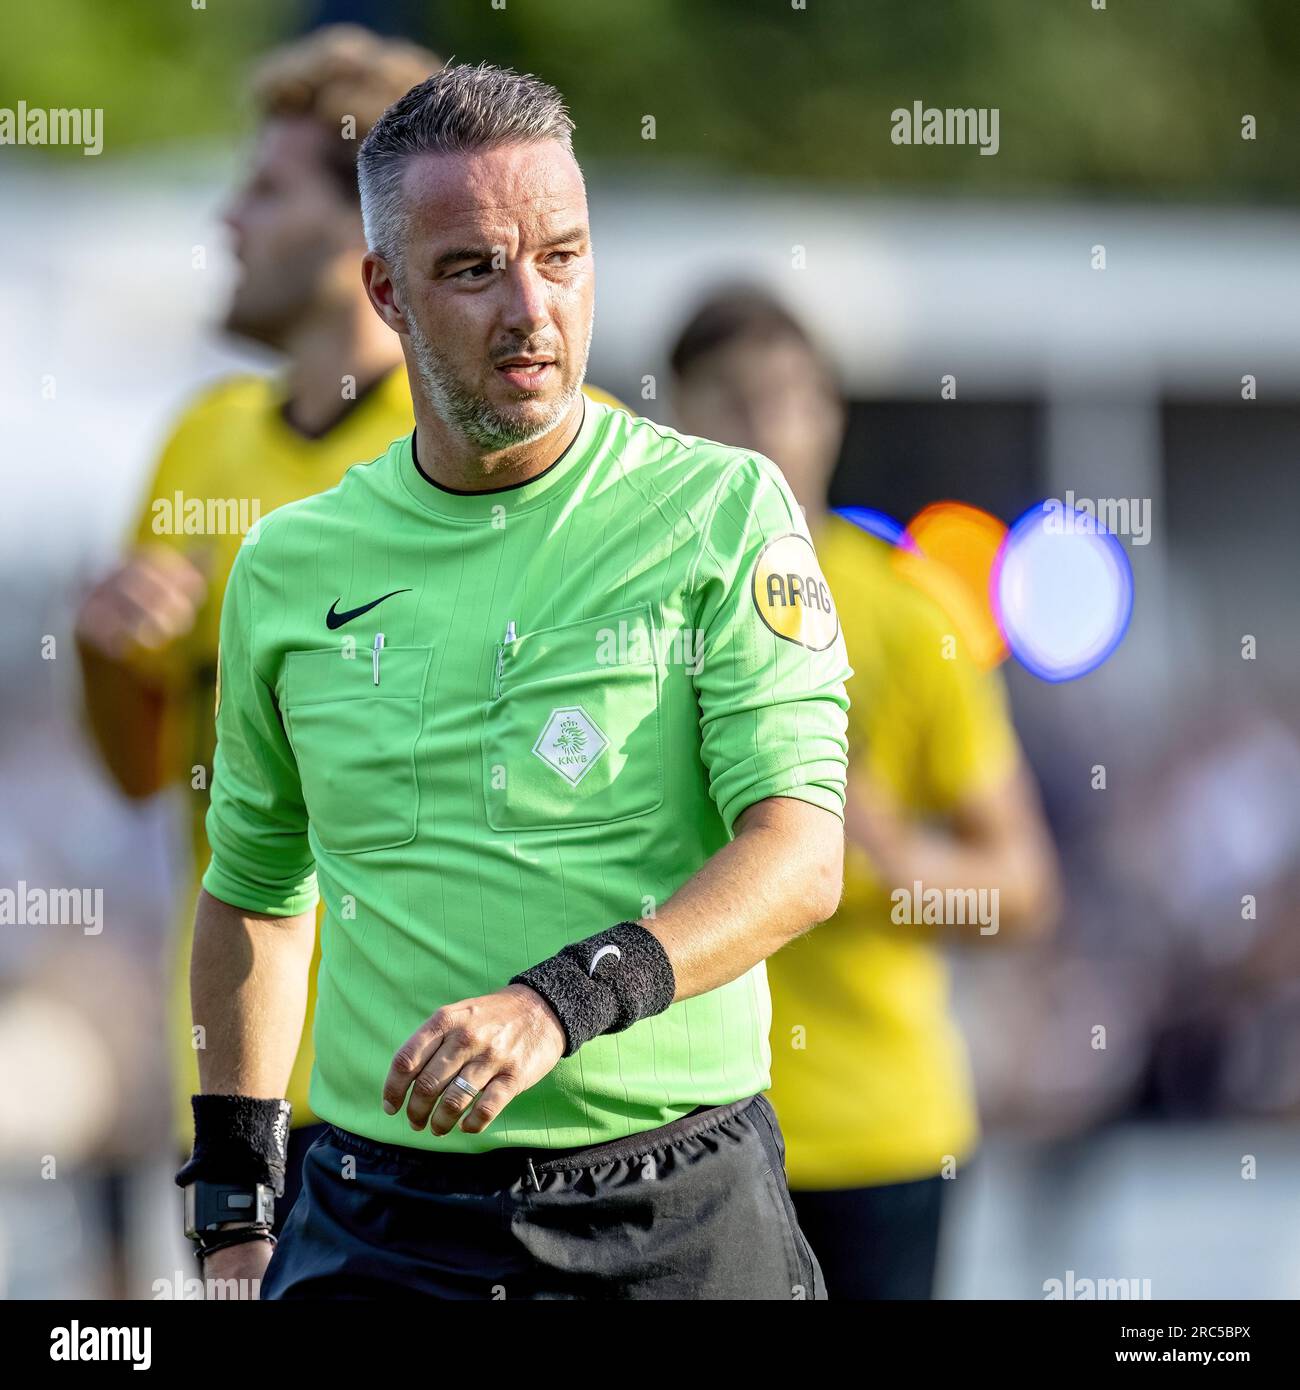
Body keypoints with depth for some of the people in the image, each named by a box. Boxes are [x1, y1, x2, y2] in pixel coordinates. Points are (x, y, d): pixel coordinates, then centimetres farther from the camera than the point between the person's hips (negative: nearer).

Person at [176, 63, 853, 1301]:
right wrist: (230, 1202, 15)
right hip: (380, 1230, 2)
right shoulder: (290, 568, 7)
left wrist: (565, 1001, -27)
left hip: (675, 1219, -2)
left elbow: (800, 855, -13)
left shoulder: (723, 512, -3)